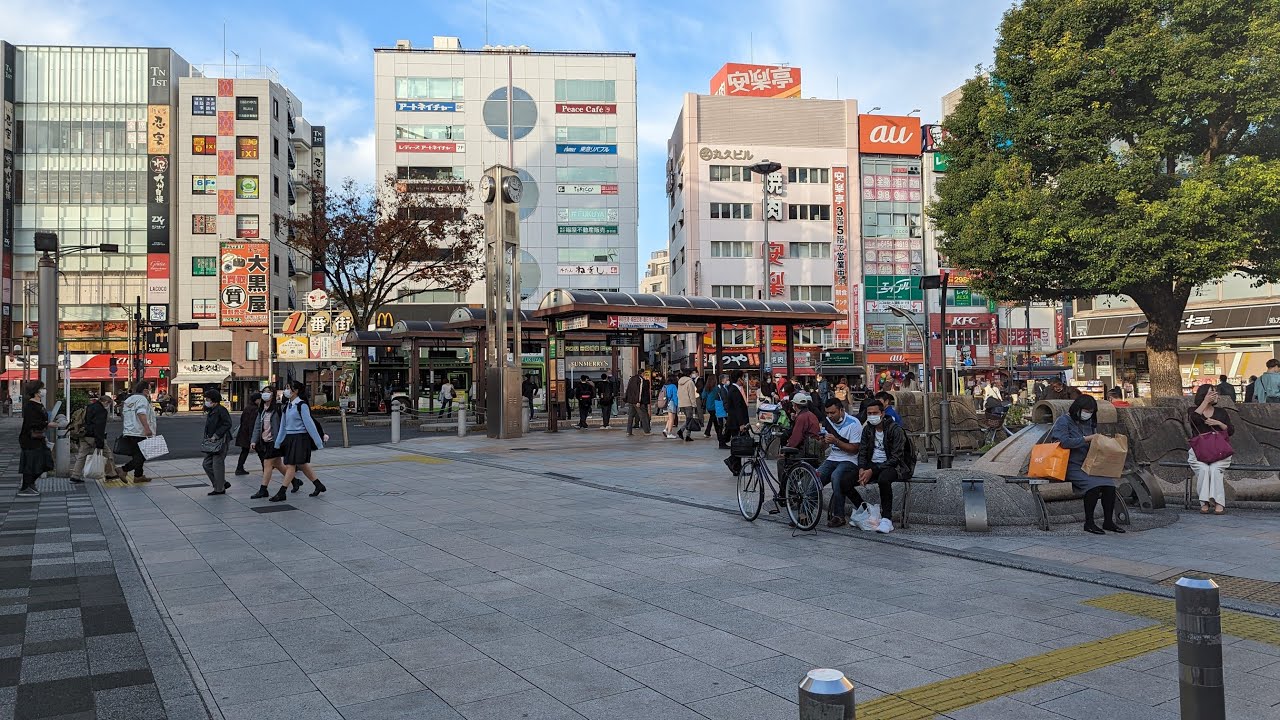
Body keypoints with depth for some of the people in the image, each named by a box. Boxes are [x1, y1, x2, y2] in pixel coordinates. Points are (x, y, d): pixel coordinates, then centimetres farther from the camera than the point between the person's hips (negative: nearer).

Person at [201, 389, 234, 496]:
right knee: (207, 464, 10)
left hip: (220, 442, -10)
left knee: (218, 465, -5)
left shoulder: (221, 410, -12)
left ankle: (220, 489, 4)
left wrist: (216, 436, -20)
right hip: (211, 442, 10)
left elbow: (227, 424, -19)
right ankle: (223, 483, 19)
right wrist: (207, 438, 10)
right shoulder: (209, 411, 17)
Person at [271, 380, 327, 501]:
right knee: (302, 465, 13)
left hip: (300, 438, -8)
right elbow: (283, 425, 16)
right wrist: (278, 443, 16)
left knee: (291, 465, -6)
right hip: (289, 438, 8)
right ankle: (319, 485, 25)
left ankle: (281, 492, -2)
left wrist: (318, 442, -14)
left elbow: (309, 424, -14)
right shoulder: (287, 405, 10)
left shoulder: (302, 405, -12)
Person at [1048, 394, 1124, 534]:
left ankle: (1108, 521, -7)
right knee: (1094, 483, -29)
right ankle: (1088, 523, -17)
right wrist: (1087, 438, -19)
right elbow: (1064, 442, -21)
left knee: (1110, 483, -19)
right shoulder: (1063, 421, -4)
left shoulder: (1089, 422, 17)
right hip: (1070, 465, -7)